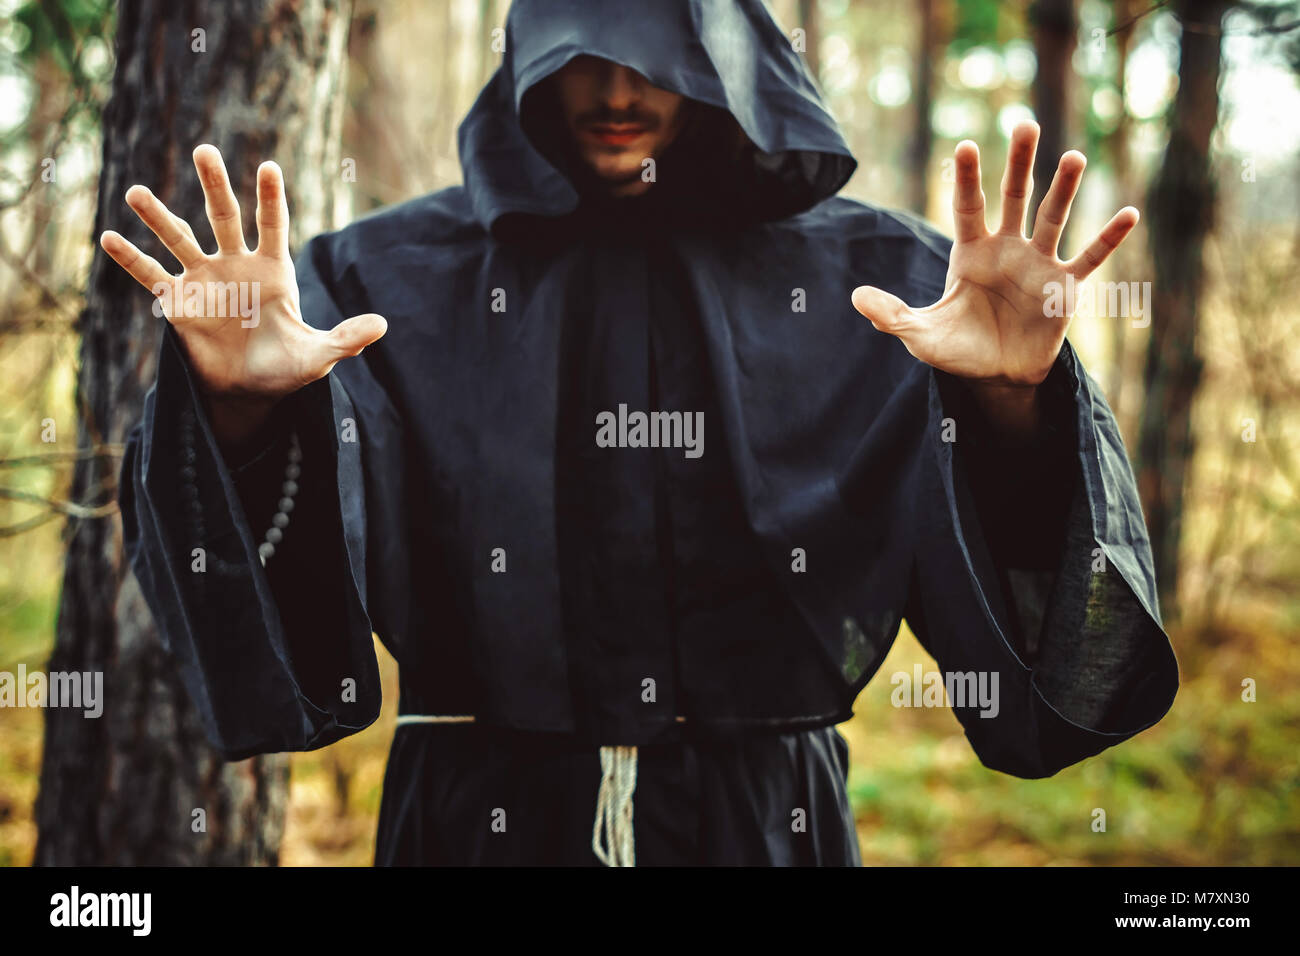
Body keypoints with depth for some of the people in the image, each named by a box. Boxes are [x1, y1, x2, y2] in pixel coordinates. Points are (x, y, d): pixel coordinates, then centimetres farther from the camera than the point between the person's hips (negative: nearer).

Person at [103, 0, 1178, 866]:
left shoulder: (867, 280, -1)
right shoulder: (401, 277, 0)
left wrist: (1012, 402, -31)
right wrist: (240, 406, -31)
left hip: (764, 822, 0)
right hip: (482, 822, 0)